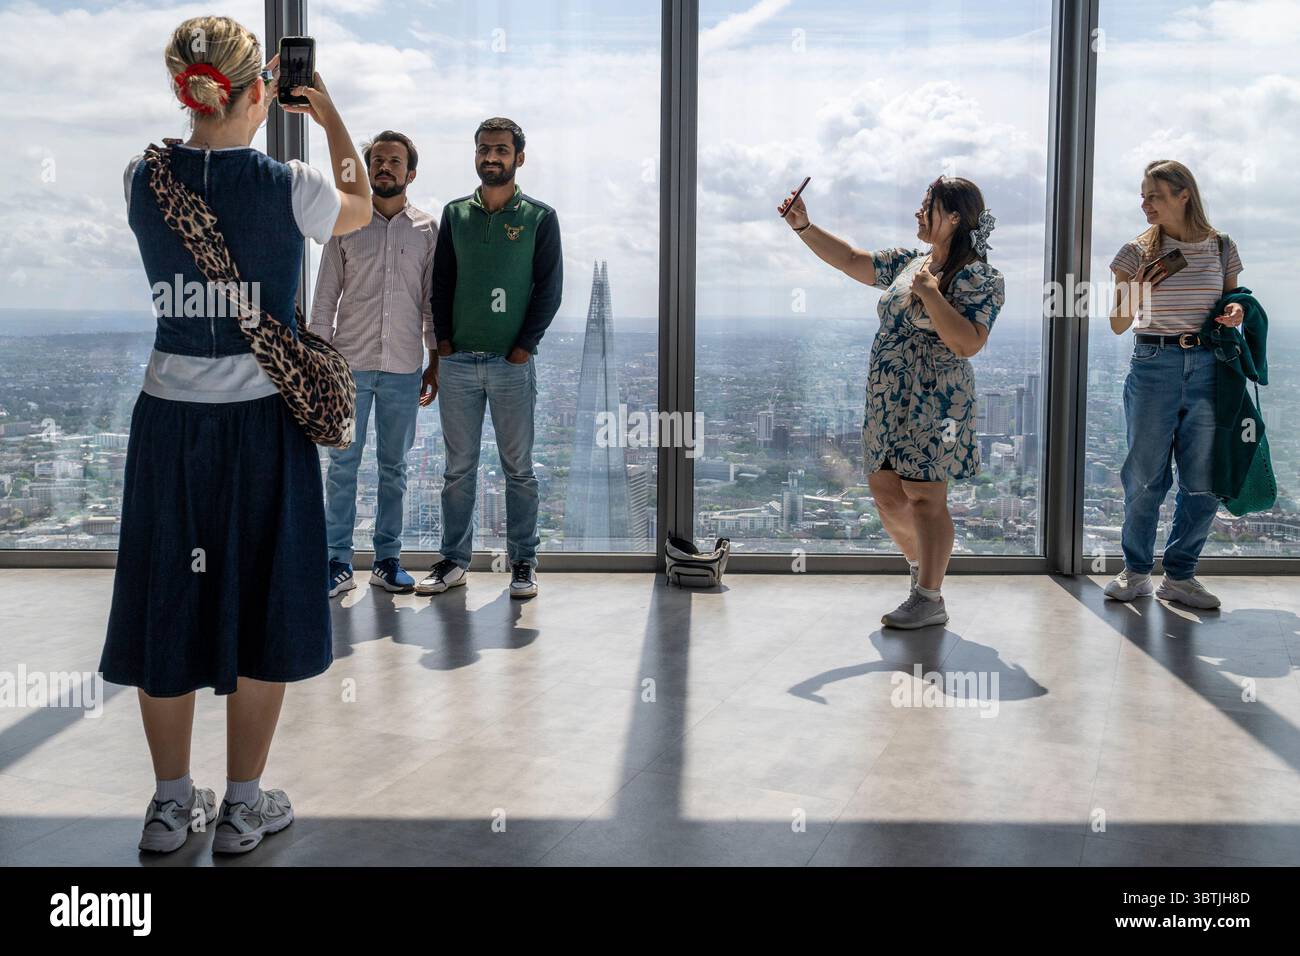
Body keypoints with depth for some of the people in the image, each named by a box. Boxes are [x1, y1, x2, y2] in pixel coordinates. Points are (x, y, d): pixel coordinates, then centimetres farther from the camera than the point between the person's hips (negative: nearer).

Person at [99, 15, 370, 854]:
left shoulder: (144, 180, -2)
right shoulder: (288, 188, -12)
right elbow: (361, 209, 10)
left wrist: (241, 120, 21)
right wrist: (328, 111, 16)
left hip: (169, 416, 4)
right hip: (263, 421, -3)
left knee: (168, 603, 13)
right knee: (262, 607, 10)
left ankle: (172, 803, 25)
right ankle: (244, 805, 20)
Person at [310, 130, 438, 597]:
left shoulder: (427, 230, 6)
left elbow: (432, 300, 9)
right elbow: (325, 298, 5)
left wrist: (435, 362, 6)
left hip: (403, 366, 1)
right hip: (350, 363, -1)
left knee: (394, 466, 8)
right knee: (342, 463, 0)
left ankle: (387, 559, 16)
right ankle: (339, 563, 7)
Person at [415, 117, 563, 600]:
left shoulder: (539, 218, 2)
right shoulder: (455, 214, 11)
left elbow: (549, 289, -1)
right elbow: (441, 282, 11)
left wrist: (523, 347, -8)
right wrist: (443, 343, 0)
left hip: (512, 363, -2)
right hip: (458, 361, 2)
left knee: (518, 469, 4)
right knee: (458, 468, 7)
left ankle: (523, 563, 12)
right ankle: (454, 560, 16)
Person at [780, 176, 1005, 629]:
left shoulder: (980, 279, -9)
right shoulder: (908, 263, 14)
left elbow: (968, 343, -22)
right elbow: (850, 260, 23)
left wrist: (929, 292, -21)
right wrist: (804, 226, 16)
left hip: (933, 401, -8)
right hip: (888, 401, 8)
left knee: (924, 497, -7)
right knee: (886, 495, 12)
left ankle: (929, 599, 2)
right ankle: (923, 567, 32)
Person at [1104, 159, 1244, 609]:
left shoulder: (1221, 247, 7)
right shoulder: (1137, 251, 2)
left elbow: (1232, 304, 18)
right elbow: (1118, 325, 4)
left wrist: (1236, 313, -5)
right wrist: (1135, 290, -14)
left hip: (1208, 370, 2)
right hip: (1153, 368, -1)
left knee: (1204, 482, 4)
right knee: (1145, 477, 3)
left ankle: (1179, 575, 18)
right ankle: (1136, 571, 19)